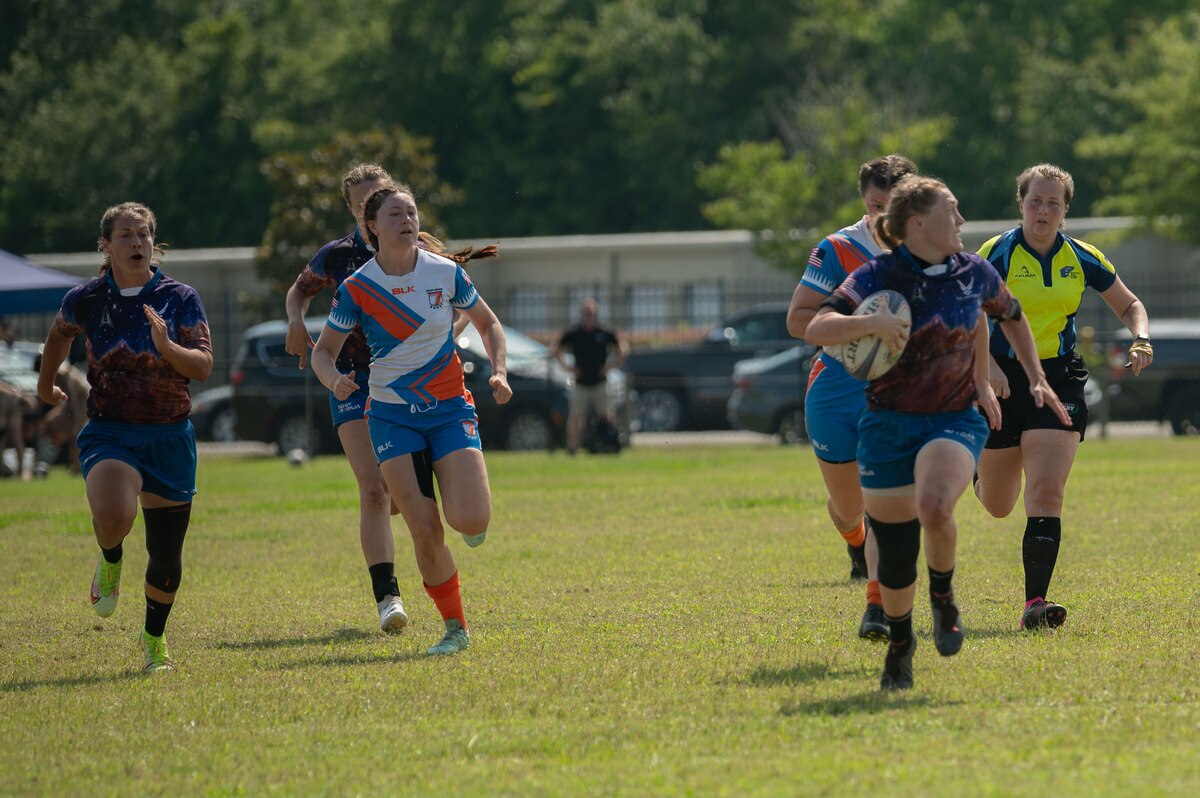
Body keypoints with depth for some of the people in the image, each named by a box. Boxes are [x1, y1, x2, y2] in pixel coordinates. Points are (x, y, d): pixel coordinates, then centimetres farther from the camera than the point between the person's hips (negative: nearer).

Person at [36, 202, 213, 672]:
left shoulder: (179, 299, -1)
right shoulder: (86, 300, 1)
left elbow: (203, 367, -8)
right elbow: (60, 334, 23)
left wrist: (167, 347, -25)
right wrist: (46, 382, 34)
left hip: (170, 438, 1)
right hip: (109, 433, -1)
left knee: (167, 554, 6)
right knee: (114, 516, -31)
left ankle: (154, 637, 33)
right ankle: (110, 562, 7)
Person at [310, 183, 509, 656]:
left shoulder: (446, 272, -3)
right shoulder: (357, 289, -6)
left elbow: (487, 322, 13)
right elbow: (323, 351, 2)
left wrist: (499, 371, -3)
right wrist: (334, 379, -20)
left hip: (450, 408, 1)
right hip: (392, 416, -1)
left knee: (470, 521, -17)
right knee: (425, 532, -11)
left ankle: (468, 512, 21)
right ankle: (455, 629, 6)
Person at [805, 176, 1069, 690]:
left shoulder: (974, 273, 1)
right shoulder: (880, 276, -10)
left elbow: (1011, 316, 23)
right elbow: (816, 329, -23)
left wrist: (1036, 379, 18)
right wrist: (871, 323, -39)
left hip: (955, 420, 1)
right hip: (888, 424, -1)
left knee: (934, 507, -31)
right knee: (894, 555, 2)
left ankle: (943, 593, -1)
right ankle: (899, 643, 31)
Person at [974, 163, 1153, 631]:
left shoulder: (1083, 259, 2)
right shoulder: (994, 254, -7)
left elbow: (1129, 306, 14)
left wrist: (1141, 339, -7)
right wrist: (986, 363, -25)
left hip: (1059, 380, 1)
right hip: (1003, 380, -1)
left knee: (1046, 493, -16)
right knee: (998, 506, 12)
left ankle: (1035, 601, -18)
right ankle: (981, 468, 51)